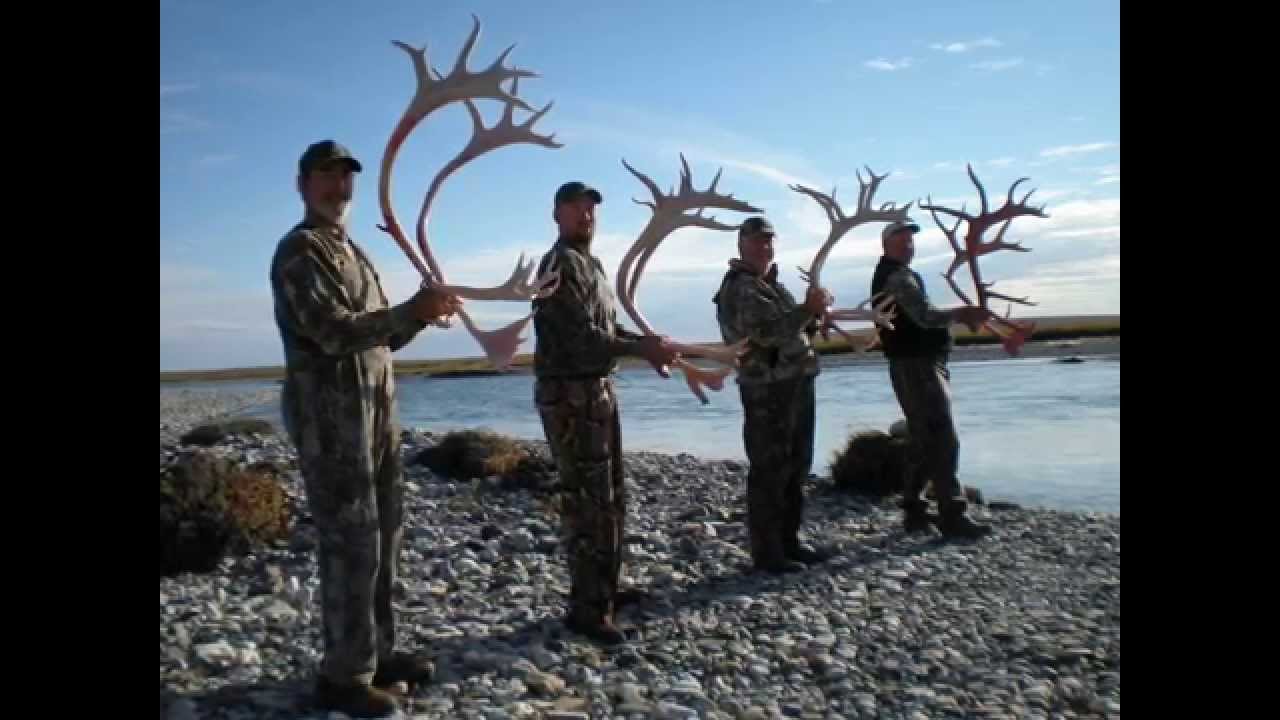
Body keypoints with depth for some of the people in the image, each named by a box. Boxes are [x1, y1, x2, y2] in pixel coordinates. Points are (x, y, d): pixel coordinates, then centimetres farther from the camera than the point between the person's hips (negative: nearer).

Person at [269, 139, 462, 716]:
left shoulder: (353, 252, 22)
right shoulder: (299, 249, -7)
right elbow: (333, 332, -20)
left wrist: (422, 314, 1)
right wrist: (410, 309, -24)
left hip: (376, 408, 9)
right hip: (329, 412, -9)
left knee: (383, 534, 11)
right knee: (351, 540, -7)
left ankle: (376, 652, 22)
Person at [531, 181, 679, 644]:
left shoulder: (592, 264, 18)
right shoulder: (560, 264, -13)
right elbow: (583, 336, -23)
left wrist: (646, 344, 3)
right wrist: (644, 349, -23)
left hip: (600, 390, 10)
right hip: (570, 394, -10)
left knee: (610, 498, 18)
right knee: (587, 502, -6)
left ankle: (605, 590, 31)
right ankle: (587, 608, 3)